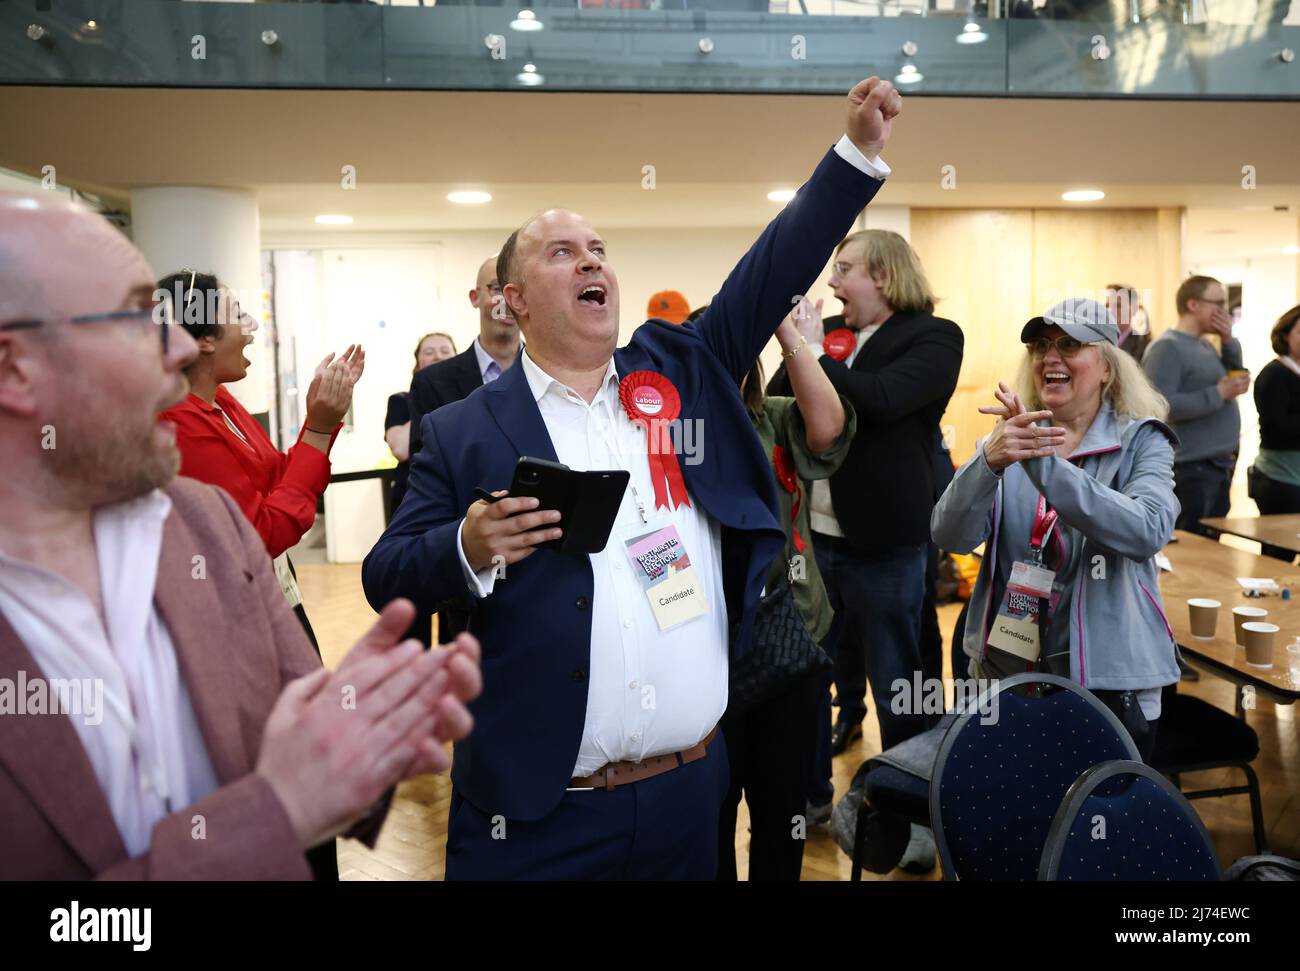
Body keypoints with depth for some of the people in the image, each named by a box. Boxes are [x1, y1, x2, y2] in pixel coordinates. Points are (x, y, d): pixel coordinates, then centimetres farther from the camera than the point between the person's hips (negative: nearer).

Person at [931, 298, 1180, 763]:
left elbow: (1148, 531, -25)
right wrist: (989, 461, -31)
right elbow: (950, 535, -12)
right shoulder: (1005, 440, 3)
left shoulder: (1141, 441, -5)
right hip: (1005, 669, 3)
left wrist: (1041, 461, -33)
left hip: (1107, 678, -3)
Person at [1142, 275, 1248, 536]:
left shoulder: (1204, 344, 16)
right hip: (1192, 469, -10)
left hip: (1220, 464, 10)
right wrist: (1219, 393, -21)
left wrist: (1229, 341, 5)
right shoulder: (1167, 347, -14)